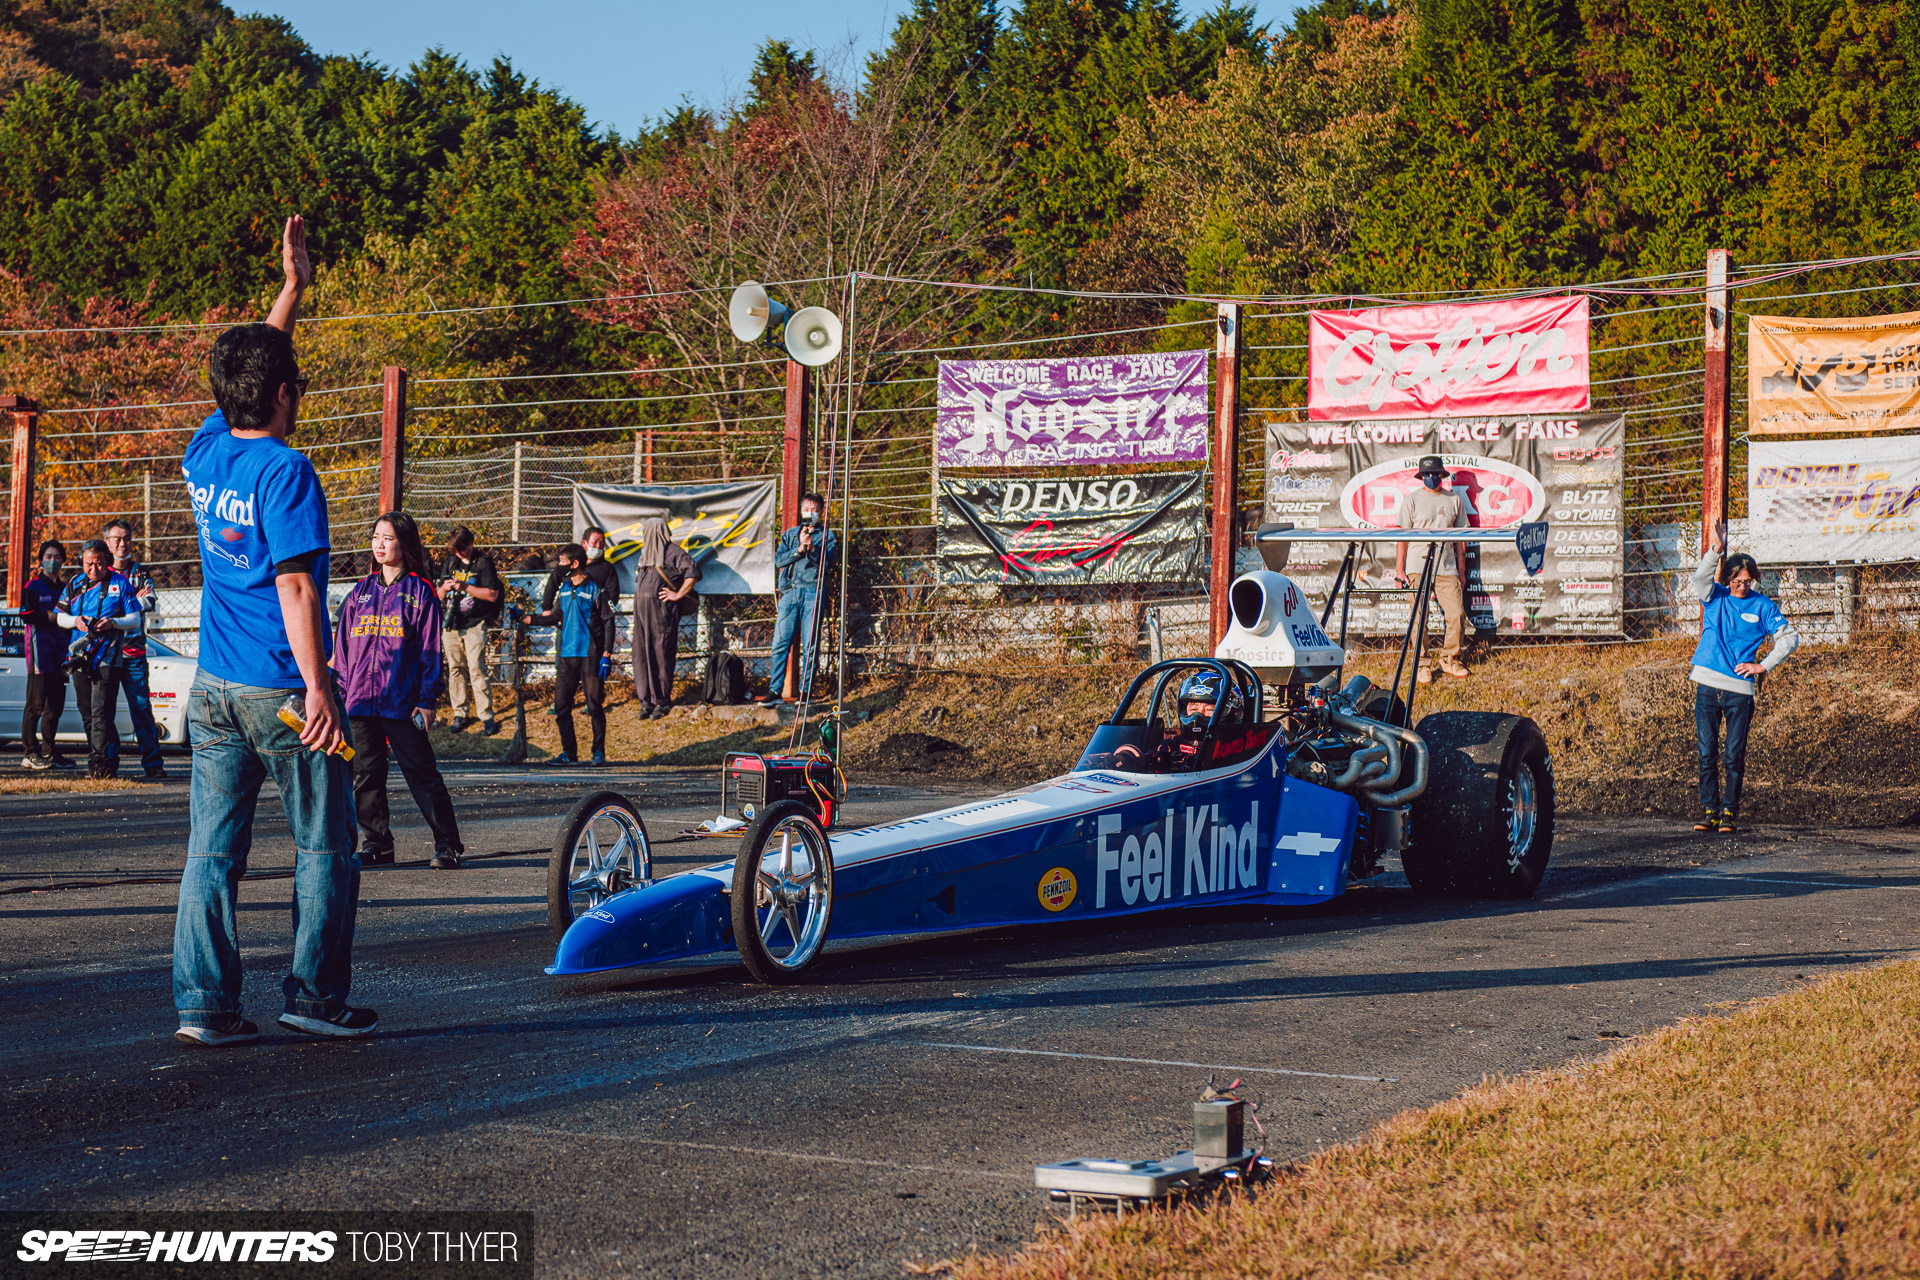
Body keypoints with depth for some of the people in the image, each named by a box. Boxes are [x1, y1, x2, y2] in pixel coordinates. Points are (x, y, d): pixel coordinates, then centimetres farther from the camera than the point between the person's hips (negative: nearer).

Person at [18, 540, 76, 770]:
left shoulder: (65, 587, 19)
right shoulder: (33, 585, 0)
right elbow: (26, 614, -10)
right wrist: (51, 617, -11)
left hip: (60, 652, 7)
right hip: (39, 649, -6)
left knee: (55, 704, 8)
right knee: (36, 704, -9)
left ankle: (49, 752, 14)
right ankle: (29, 752, -6)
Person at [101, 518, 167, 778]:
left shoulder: (140, 572, 10)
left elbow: (150, 604, -5)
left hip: (133, 651, 0)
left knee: (141, 706, -5)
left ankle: (153, 762, -3)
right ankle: (109, 761, 8)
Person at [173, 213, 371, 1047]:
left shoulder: (206, 454, 8)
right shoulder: (284, 471, -13)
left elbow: (250, 370, 25)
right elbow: (293, 585, -19)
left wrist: (293, 287, 30)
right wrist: (316, 688, -20)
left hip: (214, 688, 7)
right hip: (282, 690, -7)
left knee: (212, 850, 6)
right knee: (324, 848, 6)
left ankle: (204, 1003, 5)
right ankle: (315, 995, 9)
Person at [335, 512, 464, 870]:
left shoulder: (420, 592, 1)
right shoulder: (361, 591, 13)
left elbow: (430, 650, -1)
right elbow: (343, 645, 15)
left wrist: (427, 700, -7)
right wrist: (342, 692, 8)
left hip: (402, 701, -5)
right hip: (360, 699, 5)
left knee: (421, 772, -5)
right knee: (366, 774, 7)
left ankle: (448, 844, 0)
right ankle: (376, 844, 16)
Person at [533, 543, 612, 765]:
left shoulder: (594, 589, -5)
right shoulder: (564, 589, 13)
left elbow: (607, 622, -5)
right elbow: (555, 618, 20)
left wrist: (606, 654, -11)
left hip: (589, 655, -6)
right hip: (566, 655, 6)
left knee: (594, 705, -3)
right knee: (561, 704, 3)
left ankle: (599, 752, 7)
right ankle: (569, 753, 10)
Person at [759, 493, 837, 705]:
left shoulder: (827, 536, 11)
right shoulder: (790, 534, 19)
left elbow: (827, 563, -3)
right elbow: (779, 559, 6)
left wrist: (812, 549, -18)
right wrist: (799, 549, -7)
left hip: (813, 593, -2)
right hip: (789, 591, 2)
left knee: (810, 644, -3)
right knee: (781, 641, -3)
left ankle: (806, 690, 3)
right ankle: (775, 690, 0)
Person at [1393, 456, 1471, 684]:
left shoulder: (1455, 500, 11)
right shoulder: (1412, 500, 3)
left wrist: (1461, 571, 13)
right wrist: (1399, 570, -4)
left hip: (1447, 570, 2)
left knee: (1457, 614, -6)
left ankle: (1449, 659, 10)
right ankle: (1423, 663, 7)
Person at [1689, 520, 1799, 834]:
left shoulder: (1762, 605, 6)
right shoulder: (1714, 596, 8)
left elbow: (1790, 637, 7)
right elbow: (1701, 578, -13)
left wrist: (1763, 666, -2)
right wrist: (1715, 550, -27)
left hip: (1740, 690, -1)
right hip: (1707, 686, 1)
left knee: (1734, 756, -1)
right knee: (1707, 754, 0)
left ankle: (1729, 811, 8)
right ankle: (1709, 811, 6)